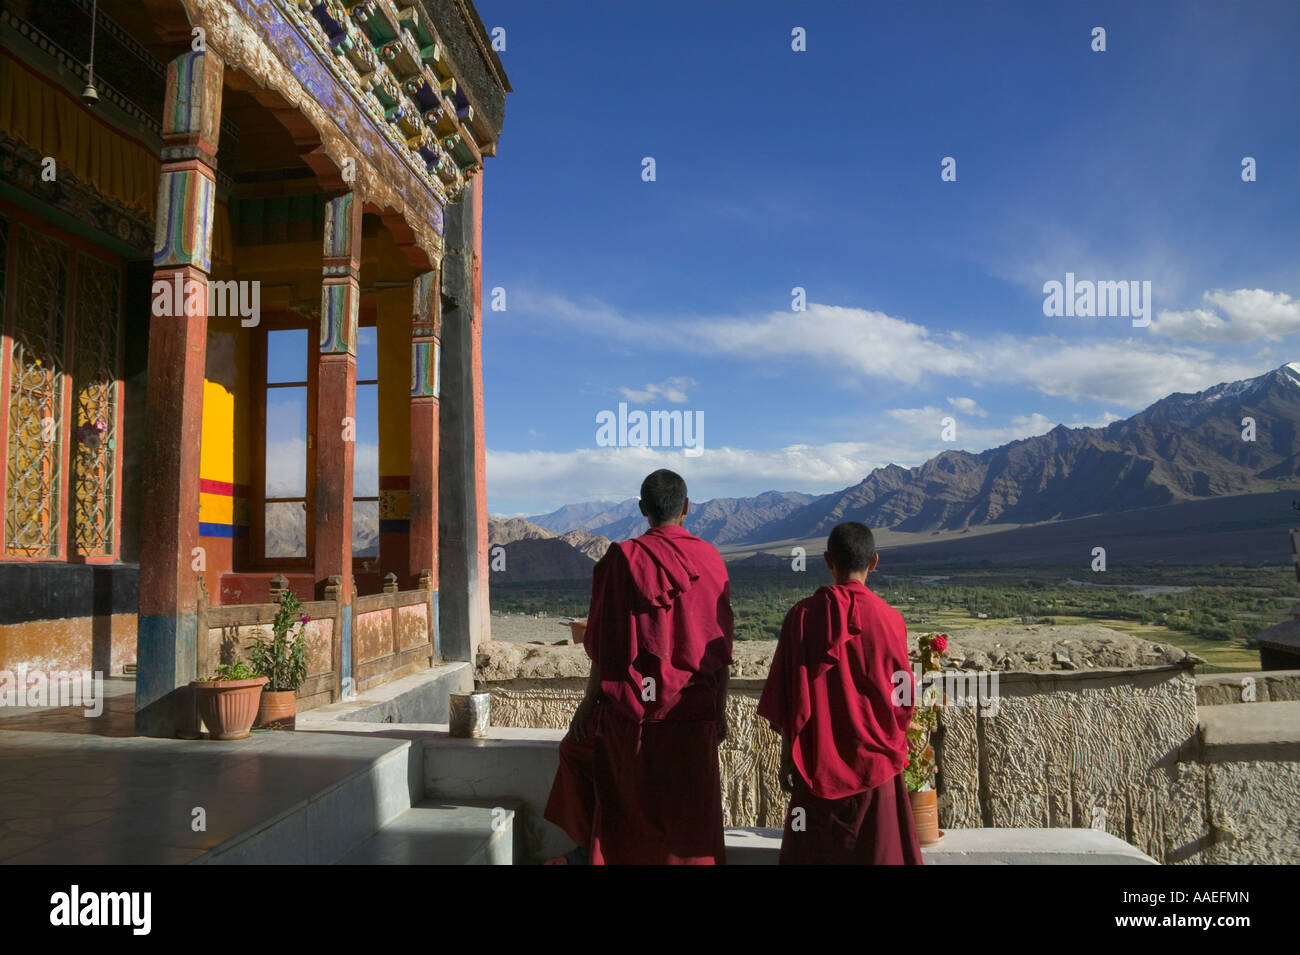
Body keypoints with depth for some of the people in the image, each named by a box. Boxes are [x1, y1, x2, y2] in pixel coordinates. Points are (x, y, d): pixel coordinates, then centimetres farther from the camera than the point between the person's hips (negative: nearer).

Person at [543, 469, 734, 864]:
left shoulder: (623, 558, -10)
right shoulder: (711, 560, 0)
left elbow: (606, 644, -10)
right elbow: (721, 647, 3)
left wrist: (588, 703, 0)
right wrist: (720, 708, 12)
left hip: (631, 711, -3)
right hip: (694, 712, 3)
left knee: (578, 749, 25)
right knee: (690, 823, 15)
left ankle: (590, 849, 30)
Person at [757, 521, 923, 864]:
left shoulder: (803, 615, -10)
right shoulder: (889, 619, -9)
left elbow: (781, 697, -6)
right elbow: (903, 699, 0)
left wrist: (787, 756, 5)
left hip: (817, 763, 0)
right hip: (874, 763, 0)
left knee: (816, 852, 13)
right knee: (876, 851, 13)